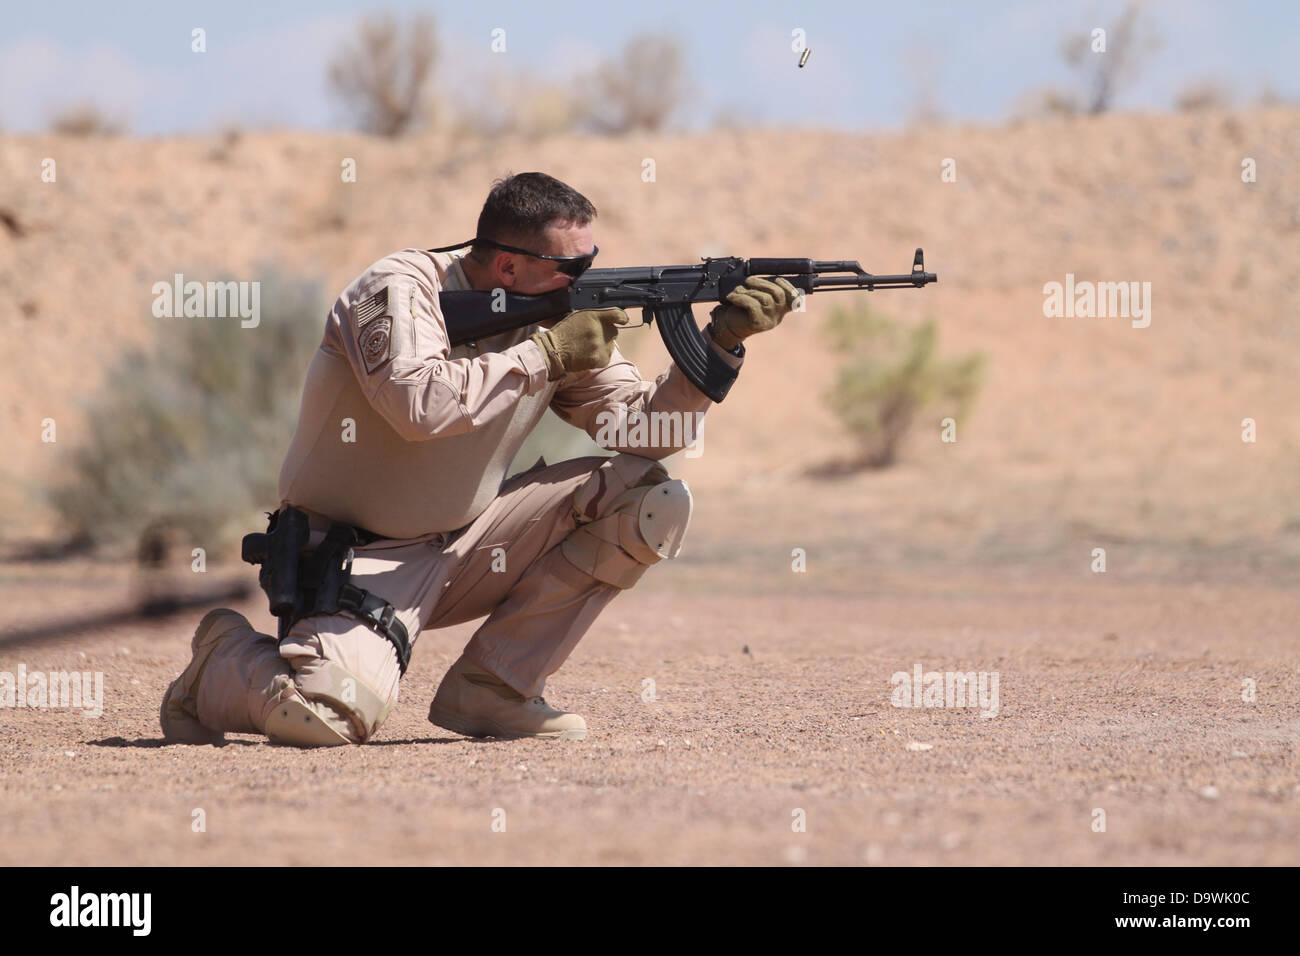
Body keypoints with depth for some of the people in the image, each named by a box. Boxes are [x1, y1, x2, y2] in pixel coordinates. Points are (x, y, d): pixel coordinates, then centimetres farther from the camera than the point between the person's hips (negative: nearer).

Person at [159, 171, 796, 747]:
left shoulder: (558, 320, 2)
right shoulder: (402, 289, -17)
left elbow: (645, 428, 3)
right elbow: (420, 403, -36)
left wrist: (720, 343, -12)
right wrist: (545, 353, -27)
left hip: (464, 549, 7)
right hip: (358, 555, -7)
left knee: (648, 499, -7)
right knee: (340, 712, -34)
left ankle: (489, 689, -3)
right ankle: (225, 662, 5)